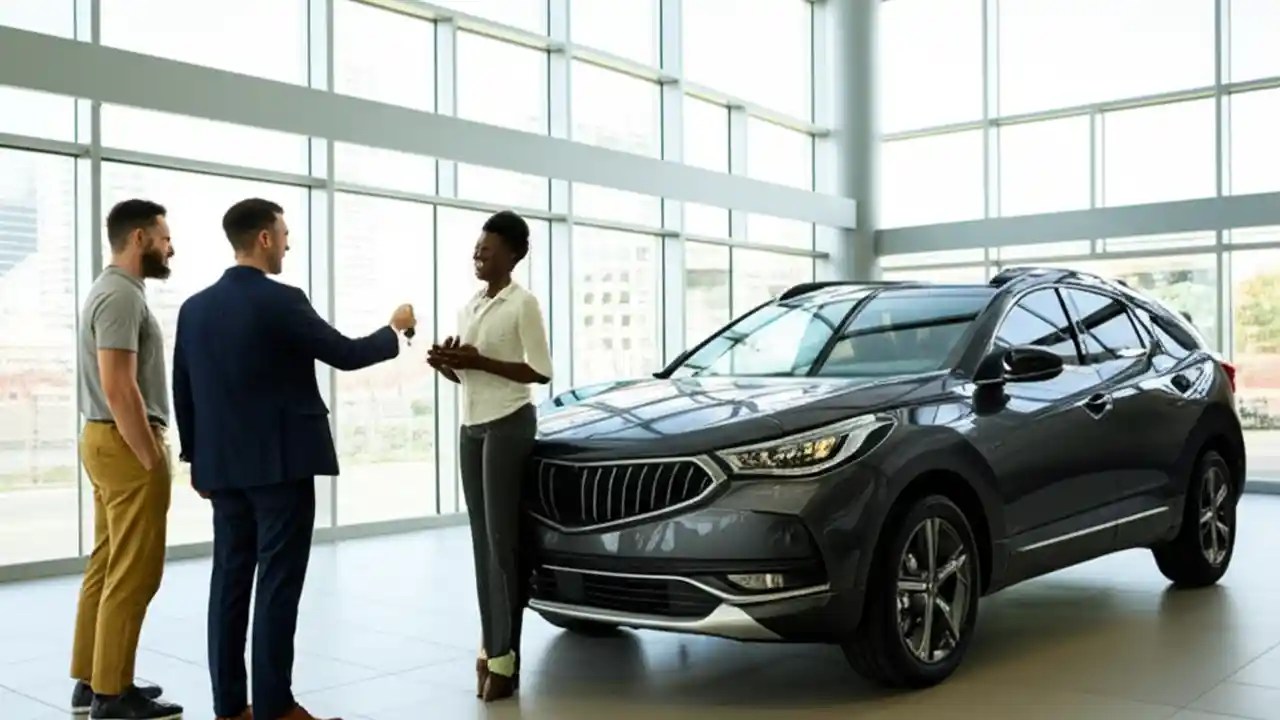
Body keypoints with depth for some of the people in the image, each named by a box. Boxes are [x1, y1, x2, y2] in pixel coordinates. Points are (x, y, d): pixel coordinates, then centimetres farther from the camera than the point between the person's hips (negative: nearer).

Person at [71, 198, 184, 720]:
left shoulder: (113, 291, 16)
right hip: (126, 445, -11)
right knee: (133, 575, -5)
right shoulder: (122, 296, -17)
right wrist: (152, 461, -20)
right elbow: (119, 388, -23)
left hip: (108, 441, 11)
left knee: (107, 568, 14)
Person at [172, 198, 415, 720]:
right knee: (277, 585, -2)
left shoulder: (194, 308, 8)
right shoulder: (281, 301, -14)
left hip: (223, 466, 7)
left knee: (229, 581, 10)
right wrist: (395, 329, 10)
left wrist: (197, 459, 21)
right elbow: (345, 355, -8)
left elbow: (182, 392, 12)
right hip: (280, 464, -7)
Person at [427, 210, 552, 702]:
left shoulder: (523, 303, -7)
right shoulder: (469, 307, 14)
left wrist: (479, 361, -17)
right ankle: (490, 645, 9)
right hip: (471, 425, 7)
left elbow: (541, 371, -11)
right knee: (482, 538, 5)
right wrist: (446, 363, -3)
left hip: (508, 424, -7)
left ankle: (504, 656, -4)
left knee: (503, 539, -7)